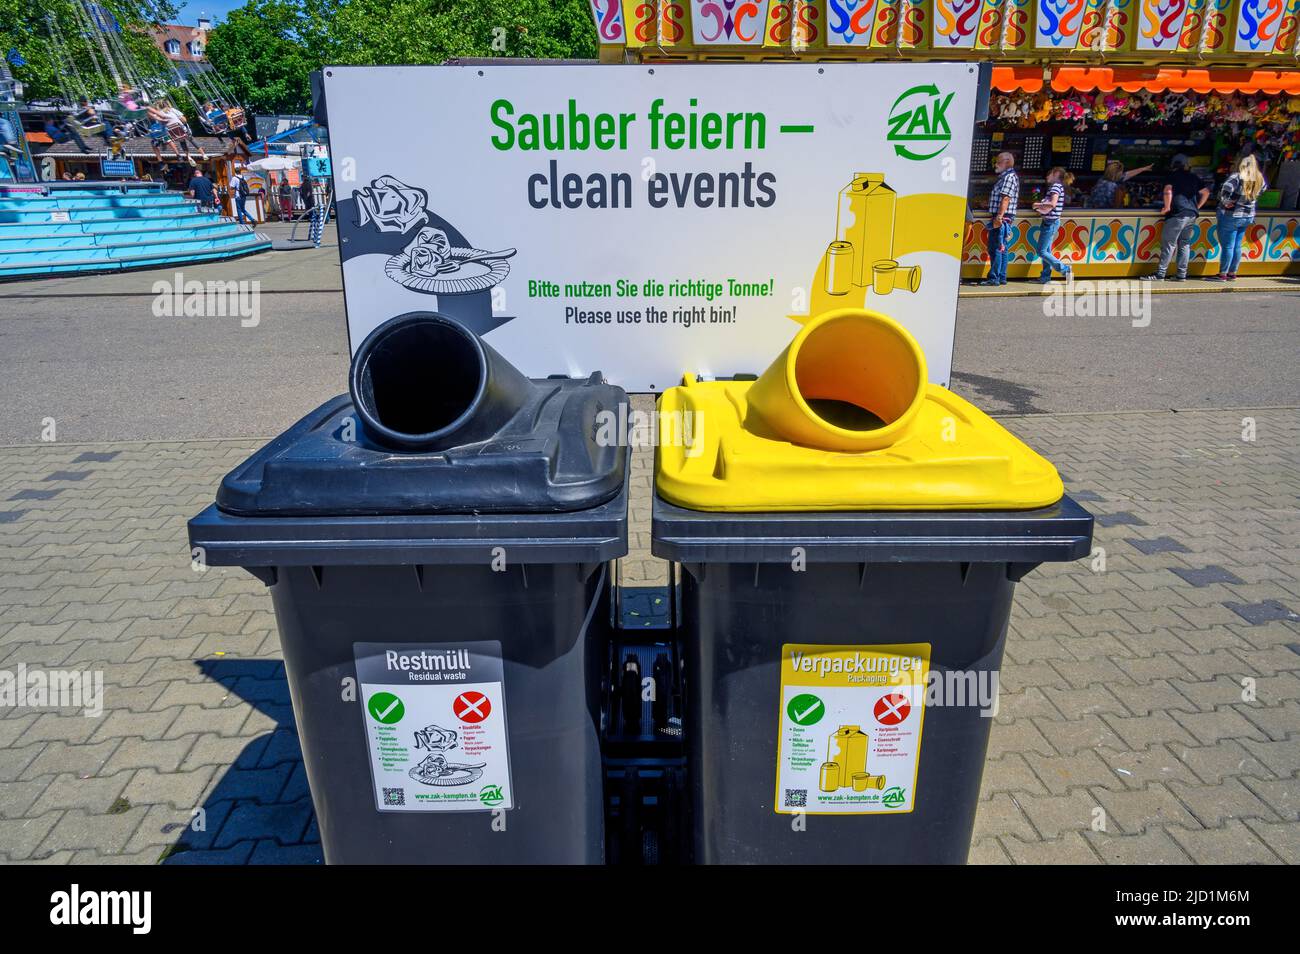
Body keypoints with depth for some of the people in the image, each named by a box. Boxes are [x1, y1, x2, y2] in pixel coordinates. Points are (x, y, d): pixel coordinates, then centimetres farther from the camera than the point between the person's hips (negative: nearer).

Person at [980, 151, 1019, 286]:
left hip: (1001, 219, -10)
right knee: (1001, 249, 12)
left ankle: (994, 278, -13)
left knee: (997, 249, -12)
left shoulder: (1010, 177, -9)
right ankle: (1001, 278, 15)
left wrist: (999, 217, -27)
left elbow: (1006, 198, -20)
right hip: (999, 219, 10)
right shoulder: (1004, 177, 22)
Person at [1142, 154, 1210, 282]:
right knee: (1185, 244, 9)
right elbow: (1206, 192, 19)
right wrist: (1197, 207, 23)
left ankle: (1160, 275, -9)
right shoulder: (1194, 177, 18)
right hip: (1192, 215, 6)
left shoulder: (1172, 176, 0)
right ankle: (1181, 275, 9)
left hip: (1177, 214, -6)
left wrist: (1167, 207, -8)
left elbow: (1168, 191, -16)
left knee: (1168, 245, -7)